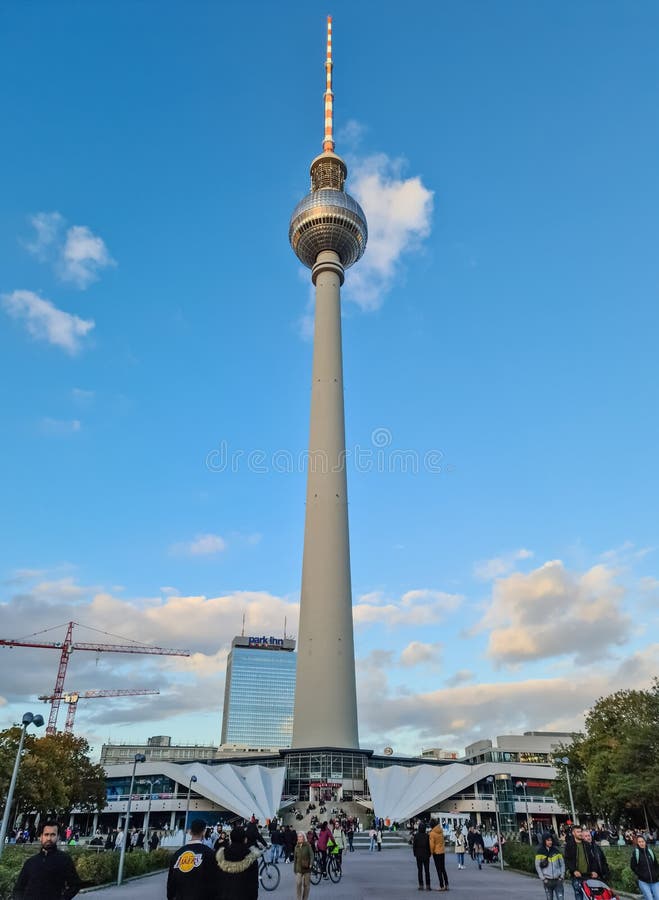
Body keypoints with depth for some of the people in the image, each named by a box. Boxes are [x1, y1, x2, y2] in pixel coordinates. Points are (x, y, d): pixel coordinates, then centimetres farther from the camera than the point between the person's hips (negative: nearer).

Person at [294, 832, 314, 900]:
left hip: (306, 868, -2)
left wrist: (311, 864, -25)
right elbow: (295, 858, 11)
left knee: (306, 884, 7)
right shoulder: (296, 847, 6)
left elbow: (311, 855, -11)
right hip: (299, 868, 2)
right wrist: (294, 869, 11)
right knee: (298, 884, -9)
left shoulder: (308, 845, -5)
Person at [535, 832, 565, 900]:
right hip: (547, 880, -1)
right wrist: (543, 878, -6)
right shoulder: (540, 852, -2)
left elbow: (562, 864, 10)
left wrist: (562, 876, 2)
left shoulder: (556, 850, 4)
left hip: (558, 879, 1)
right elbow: (537, 866, -1)